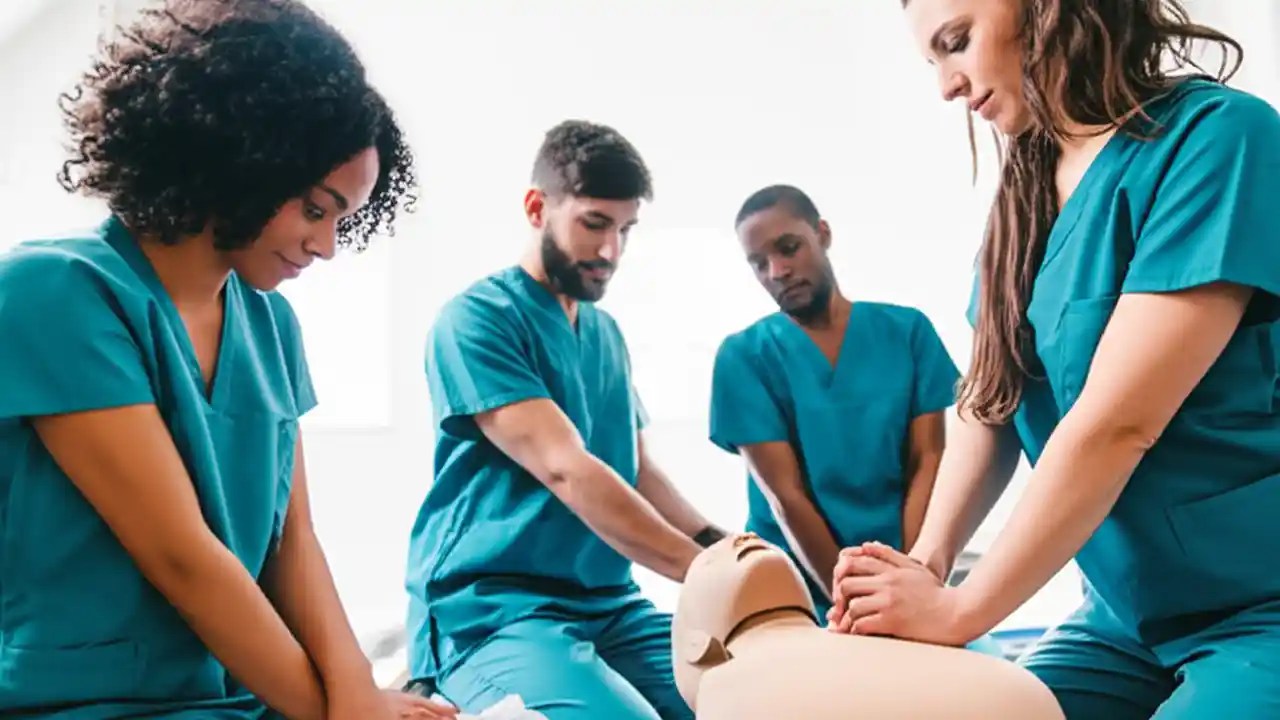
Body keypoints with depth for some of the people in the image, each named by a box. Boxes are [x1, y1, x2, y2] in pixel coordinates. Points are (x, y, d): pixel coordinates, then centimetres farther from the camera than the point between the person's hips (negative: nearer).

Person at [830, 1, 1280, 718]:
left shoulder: (1219, 135, -17)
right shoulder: (1026, 198, 5)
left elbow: (1116, 424, -23)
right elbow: (990, 408, 3)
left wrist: (961, 610, -19)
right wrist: (925, 564, -12)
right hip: (1127, 616, 6)